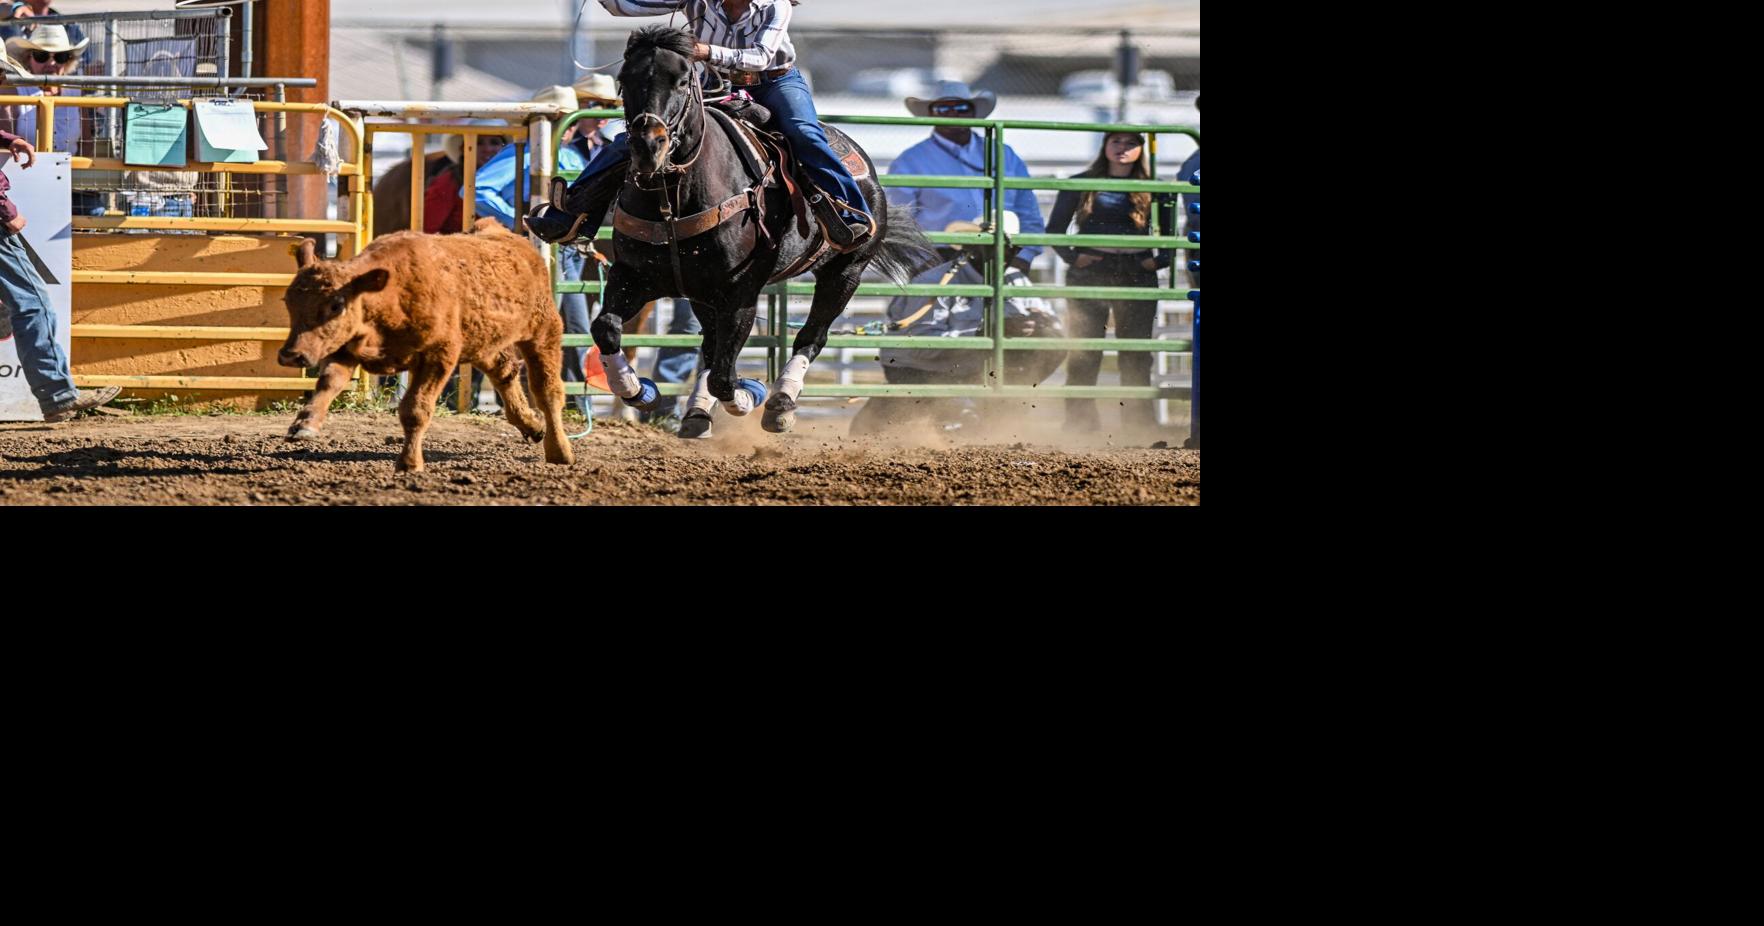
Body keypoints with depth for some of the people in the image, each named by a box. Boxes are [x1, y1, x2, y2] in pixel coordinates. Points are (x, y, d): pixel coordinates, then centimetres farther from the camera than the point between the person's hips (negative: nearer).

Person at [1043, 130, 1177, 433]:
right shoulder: (1081, 185, 6)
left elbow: (1170, 234, 13)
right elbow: (1054, 230, 9)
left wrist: (1160, 260, -4)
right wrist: (1072, 256, -6)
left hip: (1137, 274, 1)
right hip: (1089, 273, -1)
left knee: (1135, 357, 2)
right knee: (1083, 356, -2)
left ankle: (1140, 427, 7)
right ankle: (1080, 424, 3)